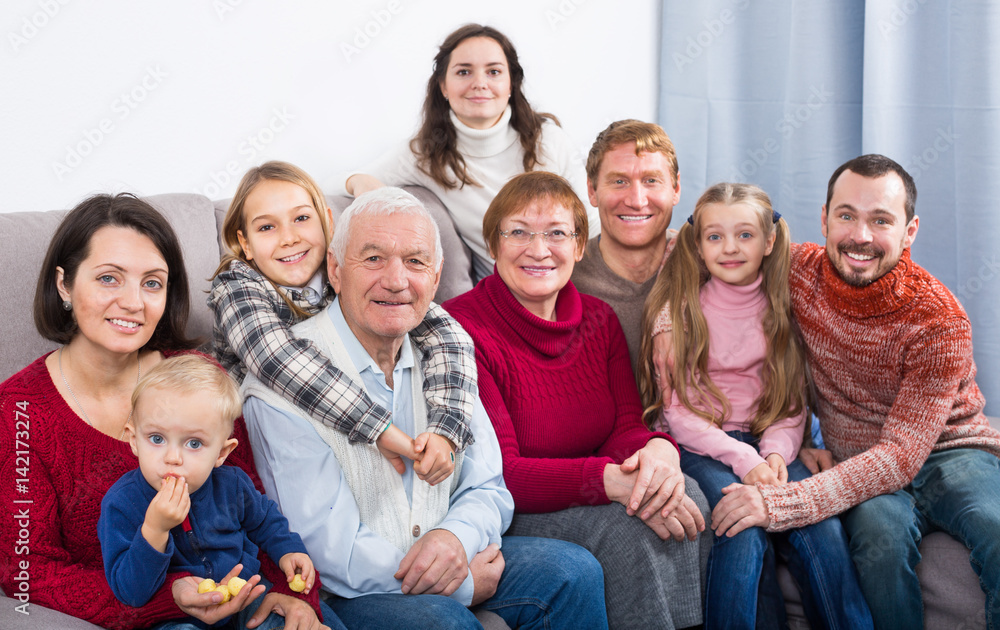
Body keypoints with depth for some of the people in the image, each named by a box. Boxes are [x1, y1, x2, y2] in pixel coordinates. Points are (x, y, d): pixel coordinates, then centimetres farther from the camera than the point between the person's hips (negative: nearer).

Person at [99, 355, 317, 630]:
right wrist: (154, 529, -36)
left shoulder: (231, 485, -5)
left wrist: (286, 550, 2)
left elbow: (264, 520, 20)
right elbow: (130, 593, -25)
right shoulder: (122, 504, -18)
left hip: (245, 592, 5)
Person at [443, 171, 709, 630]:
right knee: (627, 527, -29)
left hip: (592, 501, 6)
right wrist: (612, 481, -33)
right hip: (505, 519, -6)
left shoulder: (598, 319, 7)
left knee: (686, 496, -21)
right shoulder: (461, 330, -15)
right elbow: (496, 475, -20)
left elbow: (625, 428, 1)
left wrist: (658, 450, -26)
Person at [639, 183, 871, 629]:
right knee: (744, 530, -31)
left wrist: (776, 451, -14)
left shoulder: (781, 308, 7)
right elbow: (677, 412, -7)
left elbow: (793, 401, 8)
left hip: (764, 442, 3)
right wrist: (741, 458, -20)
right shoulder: (678, 308, -2)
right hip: (696, 446, -2)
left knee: (821, 524, -25)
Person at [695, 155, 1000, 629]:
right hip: (856, 463, 2)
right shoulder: (799, 270, -6)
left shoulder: (938, 321, -16)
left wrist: (780, 504, -32)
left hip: (948, 453, -1)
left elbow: (901, 455, -22)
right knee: (882, 532, -33)